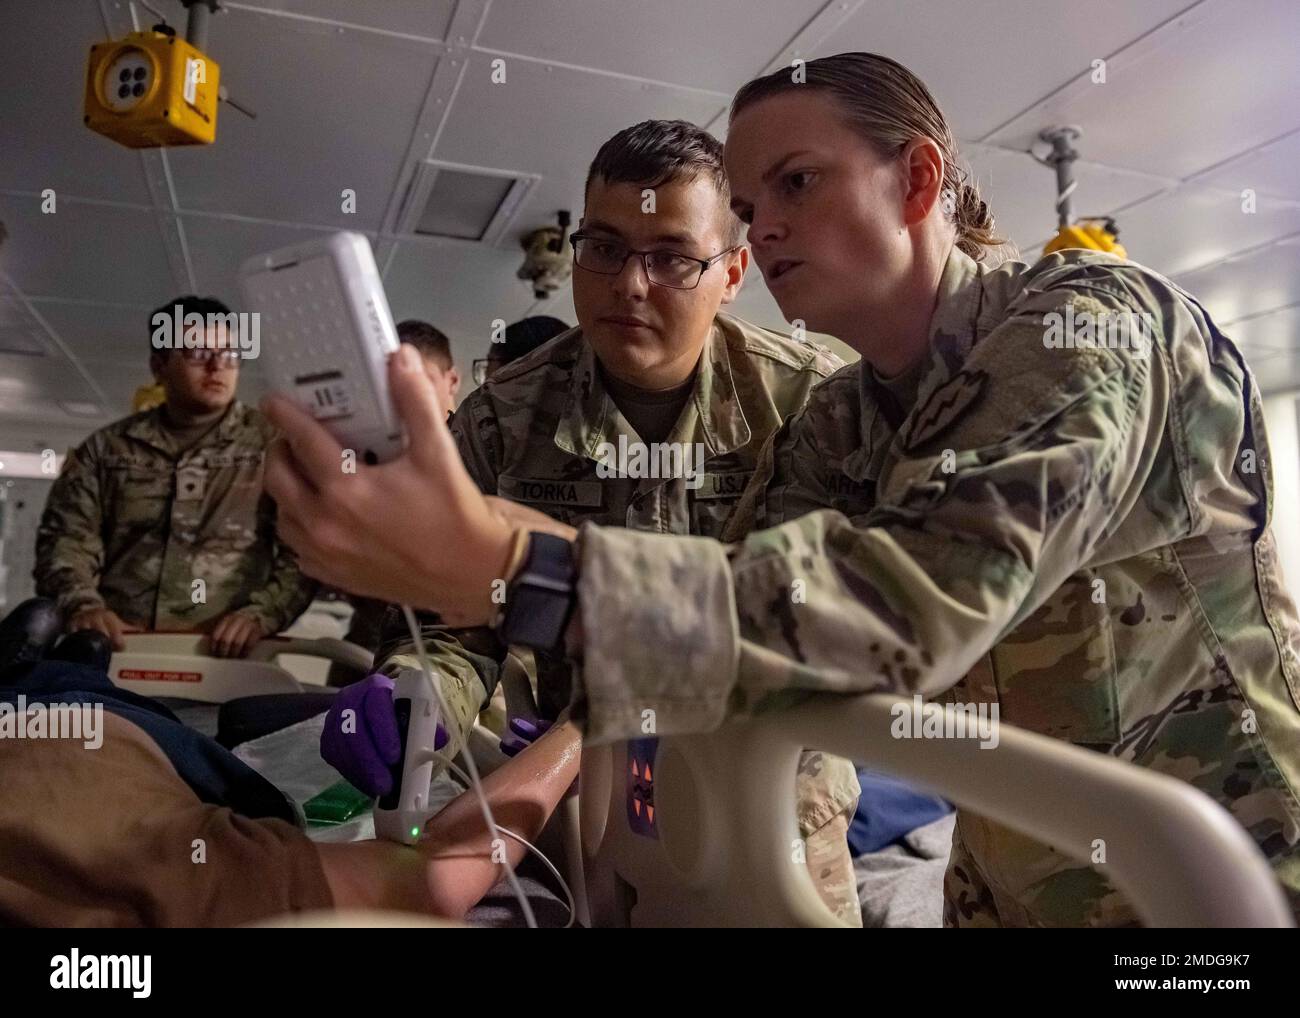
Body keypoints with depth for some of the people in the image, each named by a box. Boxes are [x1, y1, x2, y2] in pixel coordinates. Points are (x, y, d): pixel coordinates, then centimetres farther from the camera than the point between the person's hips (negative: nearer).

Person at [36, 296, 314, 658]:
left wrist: (260, 614, -12)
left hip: (221, 653, -2)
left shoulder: (273, 446, 9)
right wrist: (83, 605, -8)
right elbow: (67, 535, 11)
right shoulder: (106, 448, 17)